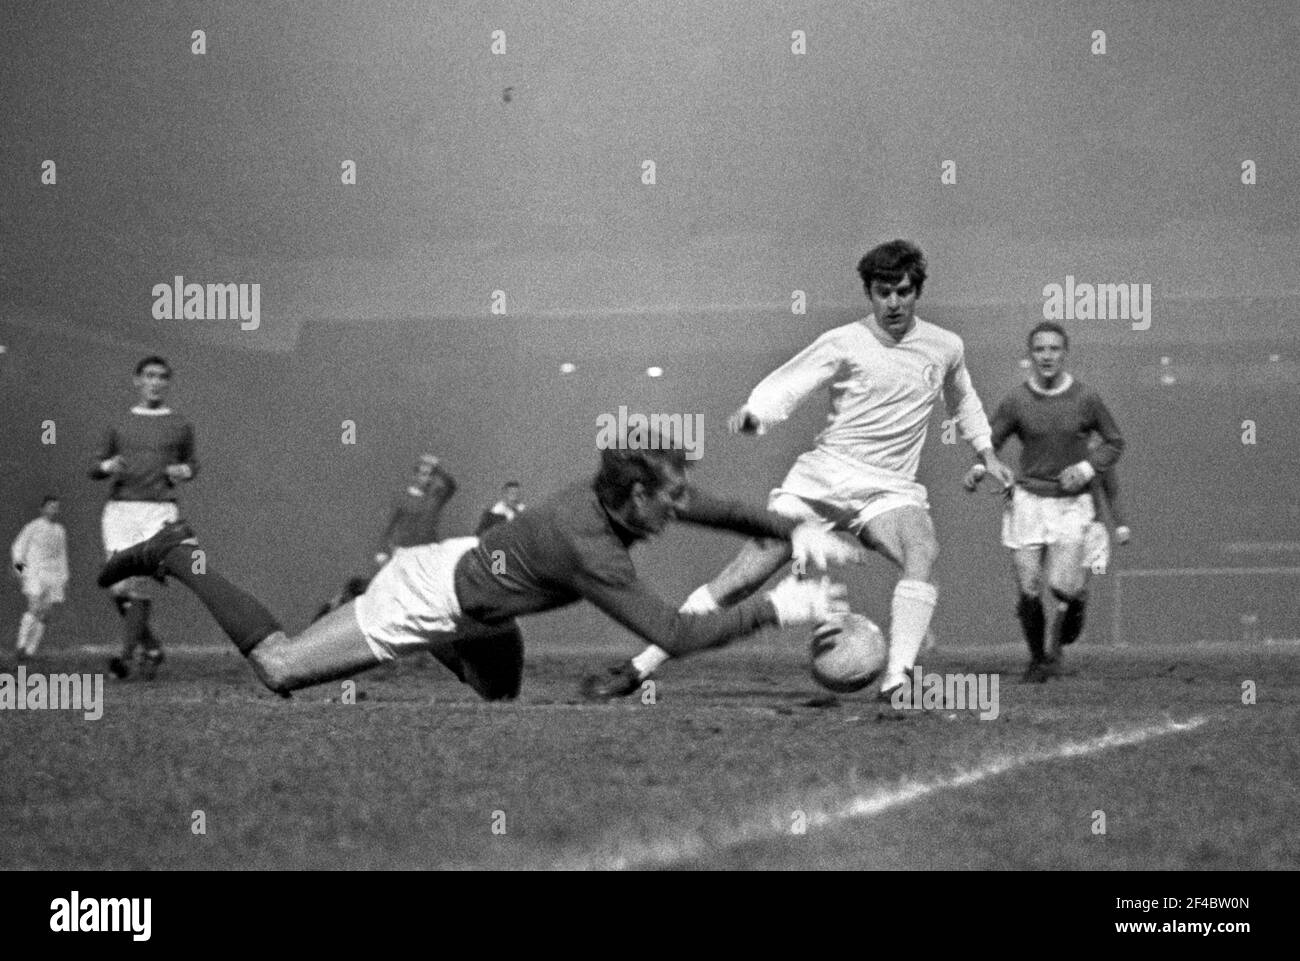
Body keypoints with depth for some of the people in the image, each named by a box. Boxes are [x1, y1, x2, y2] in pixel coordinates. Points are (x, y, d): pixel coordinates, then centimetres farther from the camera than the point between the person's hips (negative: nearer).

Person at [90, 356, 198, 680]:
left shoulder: (180, 426, 11)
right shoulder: (120, 425, 13)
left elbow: (192, 462, 23)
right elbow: (94, 467, 17)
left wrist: (184, 471, 0)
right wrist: (108, 466, -6)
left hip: (159, 511, -2)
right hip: (120, 510, 2)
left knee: (139, 584, -17)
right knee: (121, 589, -6)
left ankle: (125, 654, -15)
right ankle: (151, 648, 14)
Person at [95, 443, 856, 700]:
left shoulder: (615, 495, -12)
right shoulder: (590, 549, -37)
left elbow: (712, 510, 4)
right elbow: (676, 636, -38)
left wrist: (794, 531, -8)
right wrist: (776, 610, -34)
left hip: (466, 564, 8)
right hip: (427, 601, -8)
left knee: (503, 692, 27)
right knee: (279, 669, 2)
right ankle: (178, 558, 16)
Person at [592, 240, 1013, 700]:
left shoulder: (946, 348, 9)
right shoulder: (843, 343, -3)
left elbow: (963, 399, 31)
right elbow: (783, 387, -6)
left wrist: (987, 452, 28)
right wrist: (753, 414, -26)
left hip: (891, 489, 2)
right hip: (822, 477, -2)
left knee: (922, 554, -33)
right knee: (741, 577, -9)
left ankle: (896, 680, -39)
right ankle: (640, 667, -1)